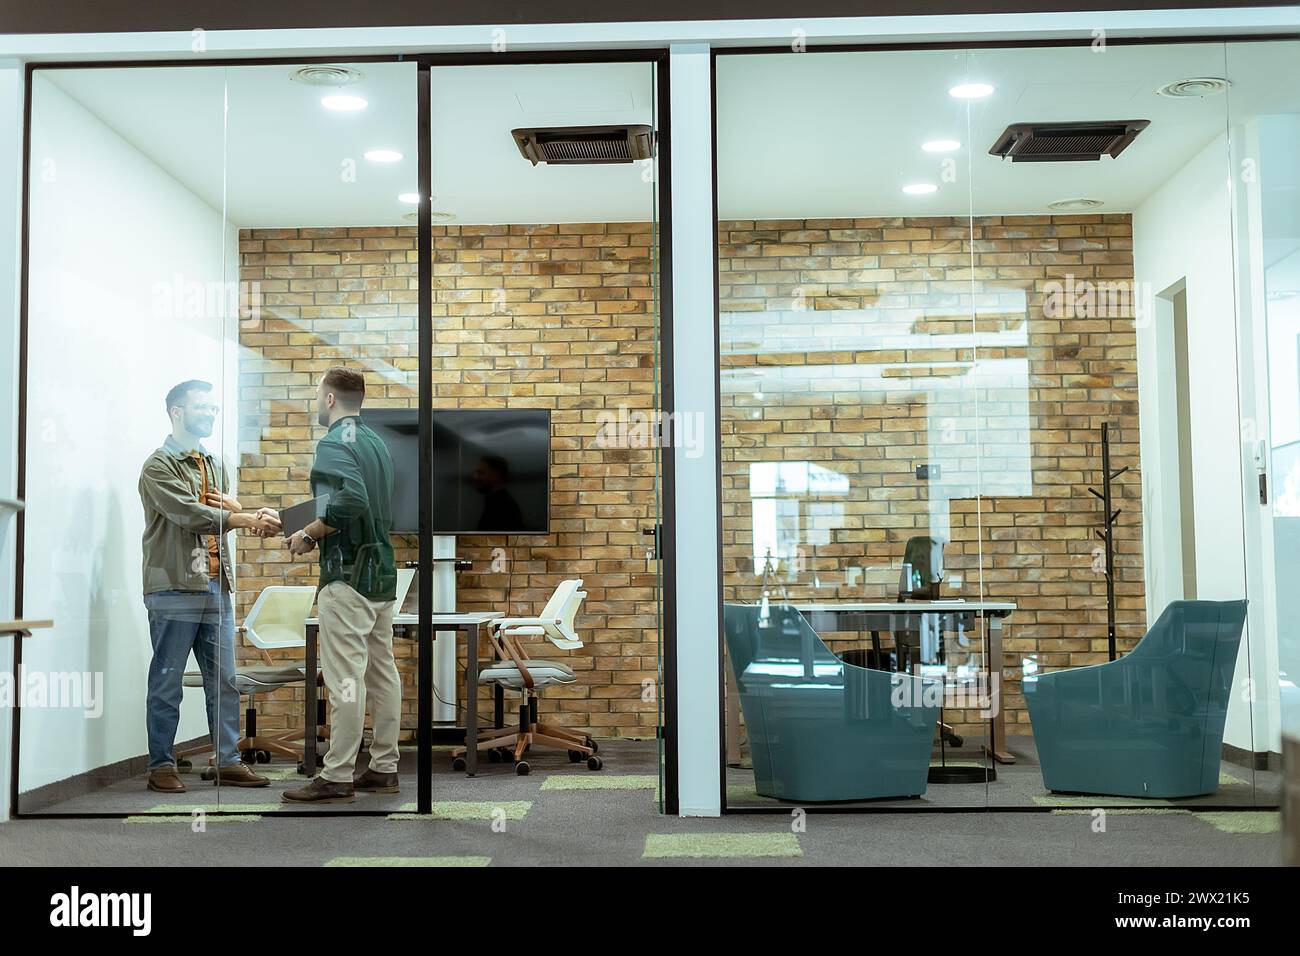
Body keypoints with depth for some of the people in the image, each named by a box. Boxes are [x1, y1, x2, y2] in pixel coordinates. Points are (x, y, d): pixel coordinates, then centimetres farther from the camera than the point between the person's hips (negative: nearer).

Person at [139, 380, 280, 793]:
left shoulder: (214, 465, 19)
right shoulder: (159, 466, -5)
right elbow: (189, 515, -18)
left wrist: (237, 509, -8)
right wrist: (246, 518, -23)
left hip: (216, 586, 7)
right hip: (175, 589, -7)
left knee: (224, 681, 7)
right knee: (167, 682, 1)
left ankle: (229, 762, 12)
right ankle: (161, 766, 9)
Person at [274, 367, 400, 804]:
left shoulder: (334, 443, -11)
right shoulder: (376, 442, 16)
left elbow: (351, 501, -26)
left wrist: (308, 534, -14)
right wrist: (316, 529, 20)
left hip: (348, 573, -9)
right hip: (383, 571, 9)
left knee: (345, 678, -7)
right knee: (382, 671, 11)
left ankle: (336, 778, -3)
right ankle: (384, 768, 18)